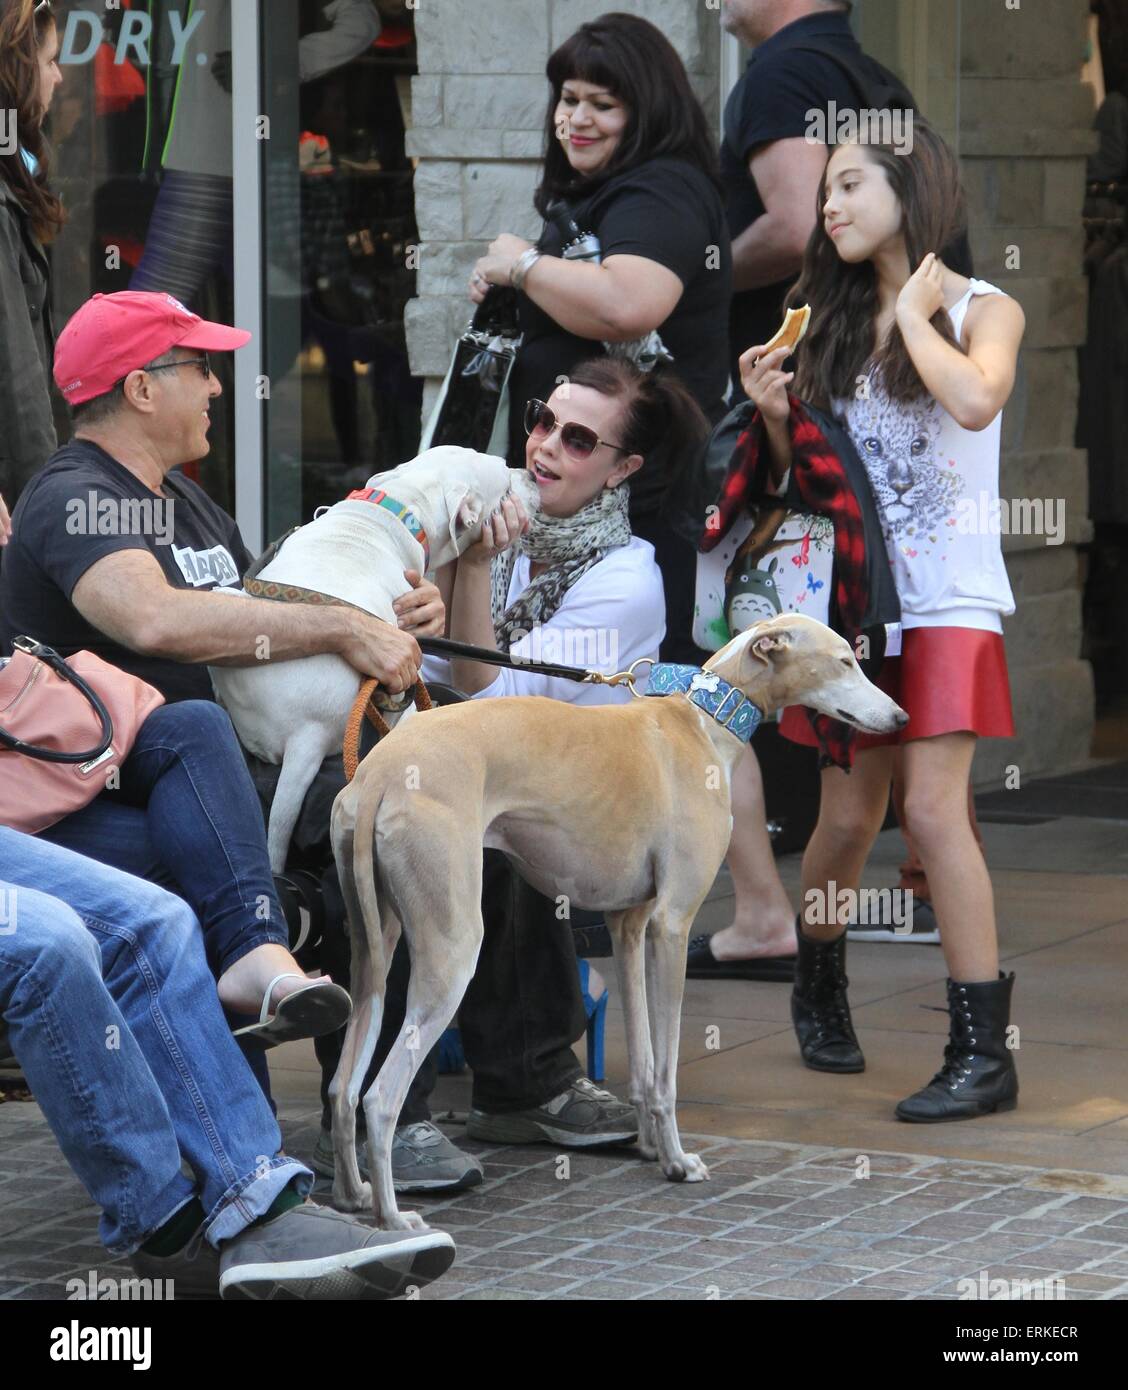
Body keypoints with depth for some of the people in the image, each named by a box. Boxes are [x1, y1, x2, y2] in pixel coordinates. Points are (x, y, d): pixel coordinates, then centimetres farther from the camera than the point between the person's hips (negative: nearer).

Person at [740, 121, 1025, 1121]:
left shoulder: (982, 309, -1)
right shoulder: (833, 324, 12)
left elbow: (975, 401, -24)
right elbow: (806, 476, 15)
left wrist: (915, 313, -11)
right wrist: (776, 417, -4)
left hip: (947, 599, -4)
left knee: (934, 811, -14)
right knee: (848, 815, 8)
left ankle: (984, 1050, -12)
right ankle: (819, 989, 33)